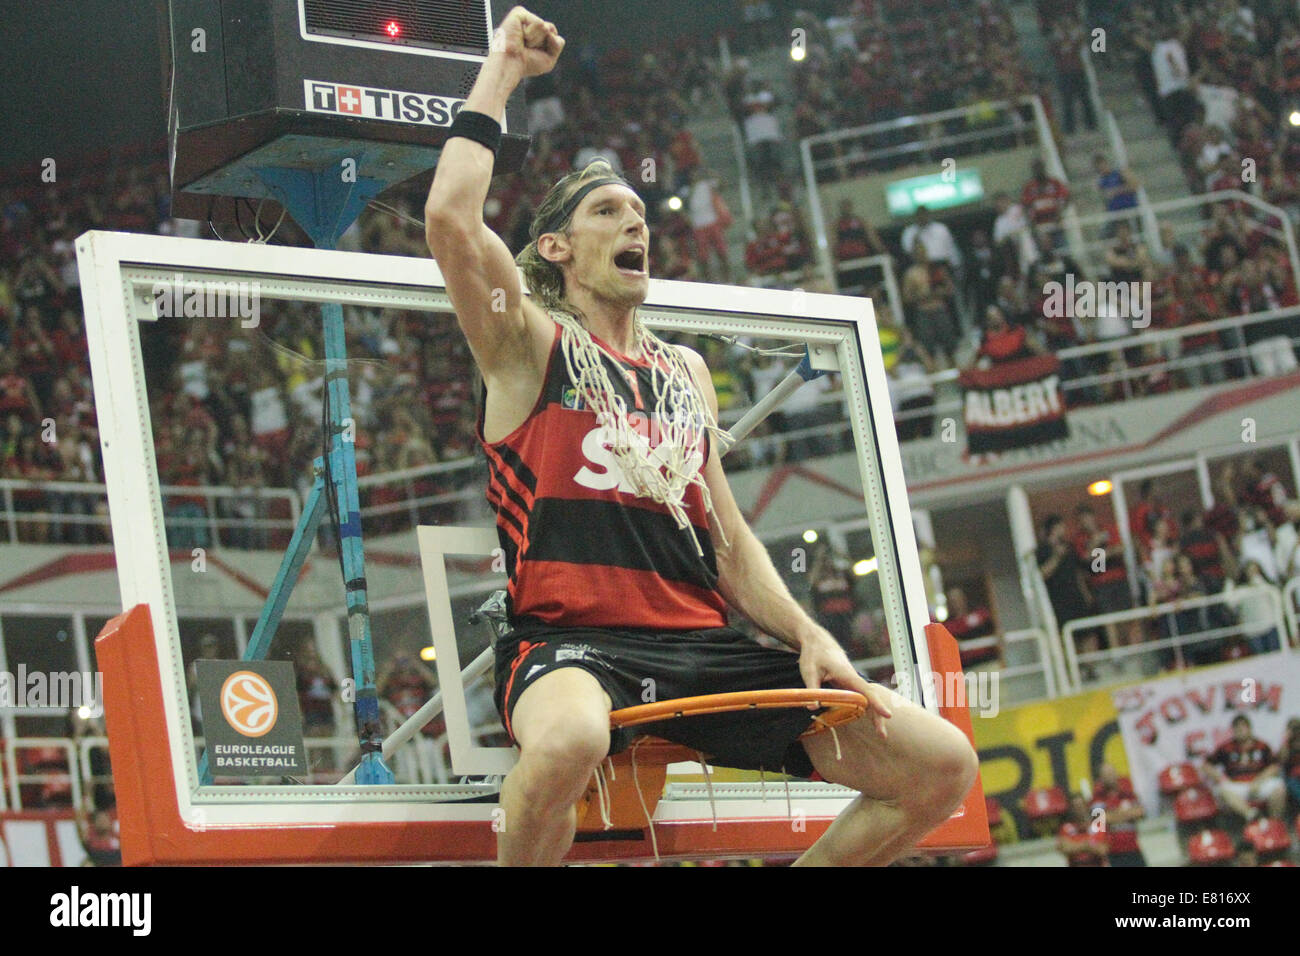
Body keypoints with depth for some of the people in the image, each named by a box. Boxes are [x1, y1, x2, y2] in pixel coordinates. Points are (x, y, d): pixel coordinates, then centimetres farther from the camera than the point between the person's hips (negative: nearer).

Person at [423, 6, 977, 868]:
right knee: (568, 743, -44)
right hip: (572, 641, -6)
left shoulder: (686, 370, 25)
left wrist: (809, 636, 6)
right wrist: (501, 74, 2)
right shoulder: (529, 343, 9)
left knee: (942, 764, -7)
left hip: (704, 648, 6)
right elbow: (451, 221, -9)